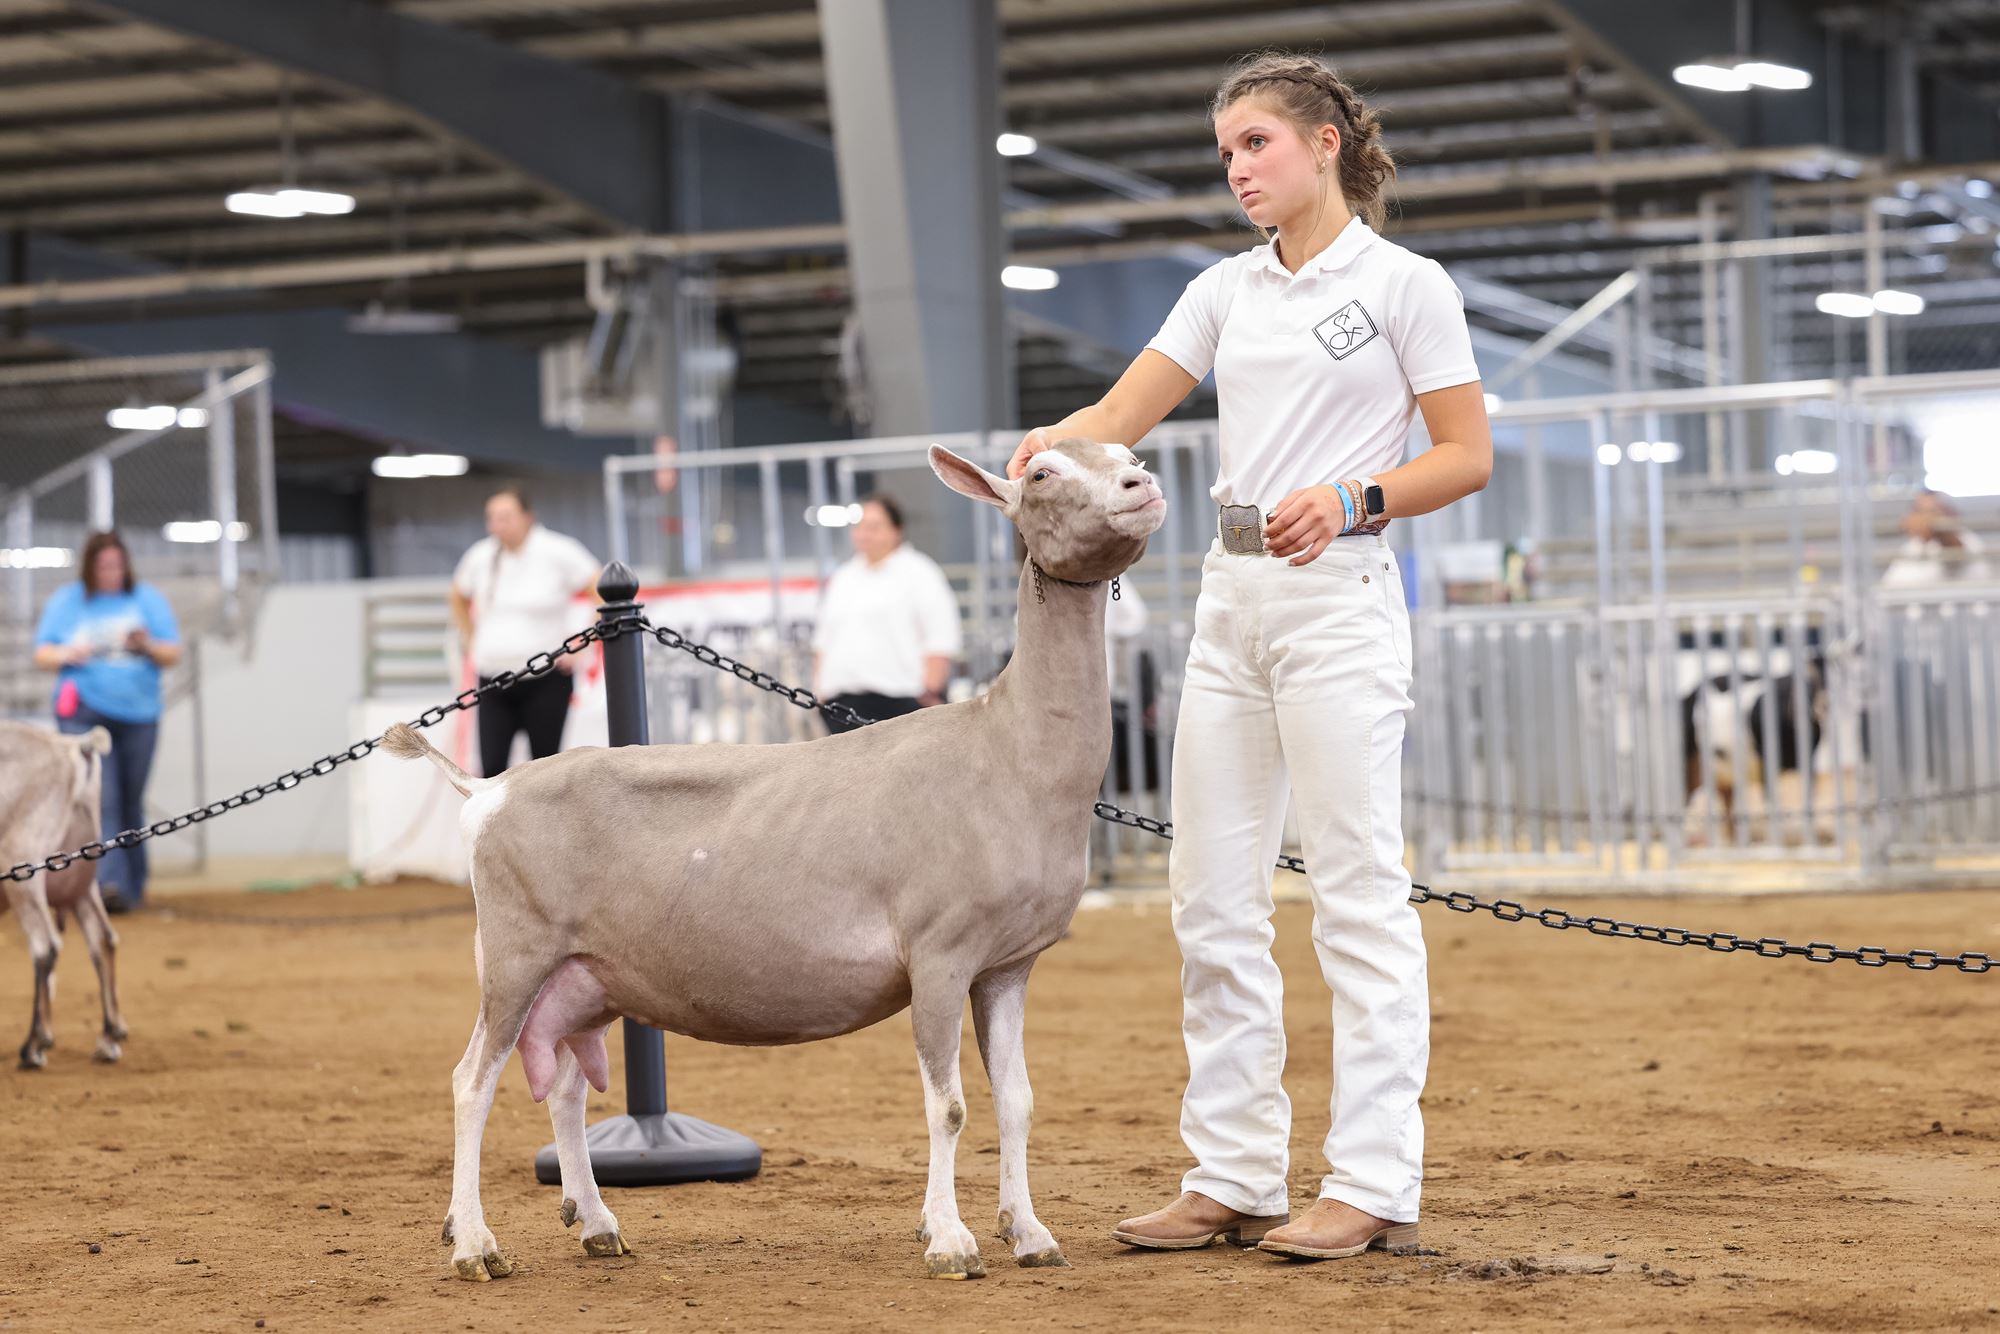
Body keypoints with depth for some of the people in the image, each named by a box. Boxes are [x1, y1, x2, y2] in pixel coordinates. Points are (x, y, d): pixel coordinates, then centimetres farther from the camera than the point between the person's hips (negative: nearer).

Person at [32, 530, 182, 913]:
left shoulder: (148, 600, 8)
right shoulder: (65, 602, 9)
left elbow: (173, 654, 7)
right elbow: (41, 655, 10)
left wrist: (148, 646, -14)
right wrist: (67, 654, -11)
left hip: (137, 713, 2)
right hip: (84, 714, -2)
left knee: (130, 802, 8)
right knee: (99, 800, -16)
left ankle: (133, 885, 18)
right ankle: (109, 881, -25)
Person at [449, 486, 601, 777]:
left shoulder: (557, 553, -8)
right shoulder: (480, 557, 4)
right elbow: (459, 598, 25)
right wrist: (472, 642, 14)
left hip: (546, 680, -3)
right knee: (491, 768, -7)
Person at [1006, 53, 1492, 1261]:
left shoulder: (1404, 285, -1)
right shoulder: (1227, 291, 15)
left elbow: (1469, 455, -4)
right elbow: (1125, 412, 4)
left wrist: (1350, 499, -18)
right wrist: (1056, 443, -17)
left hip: (1339, 601, -7)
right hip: (1230, 604, 7)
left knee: (1360, 891, -7)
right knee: (1213, 899, 6)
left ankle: (1376, 1184, -4)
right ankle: (1233, 1177, 13)